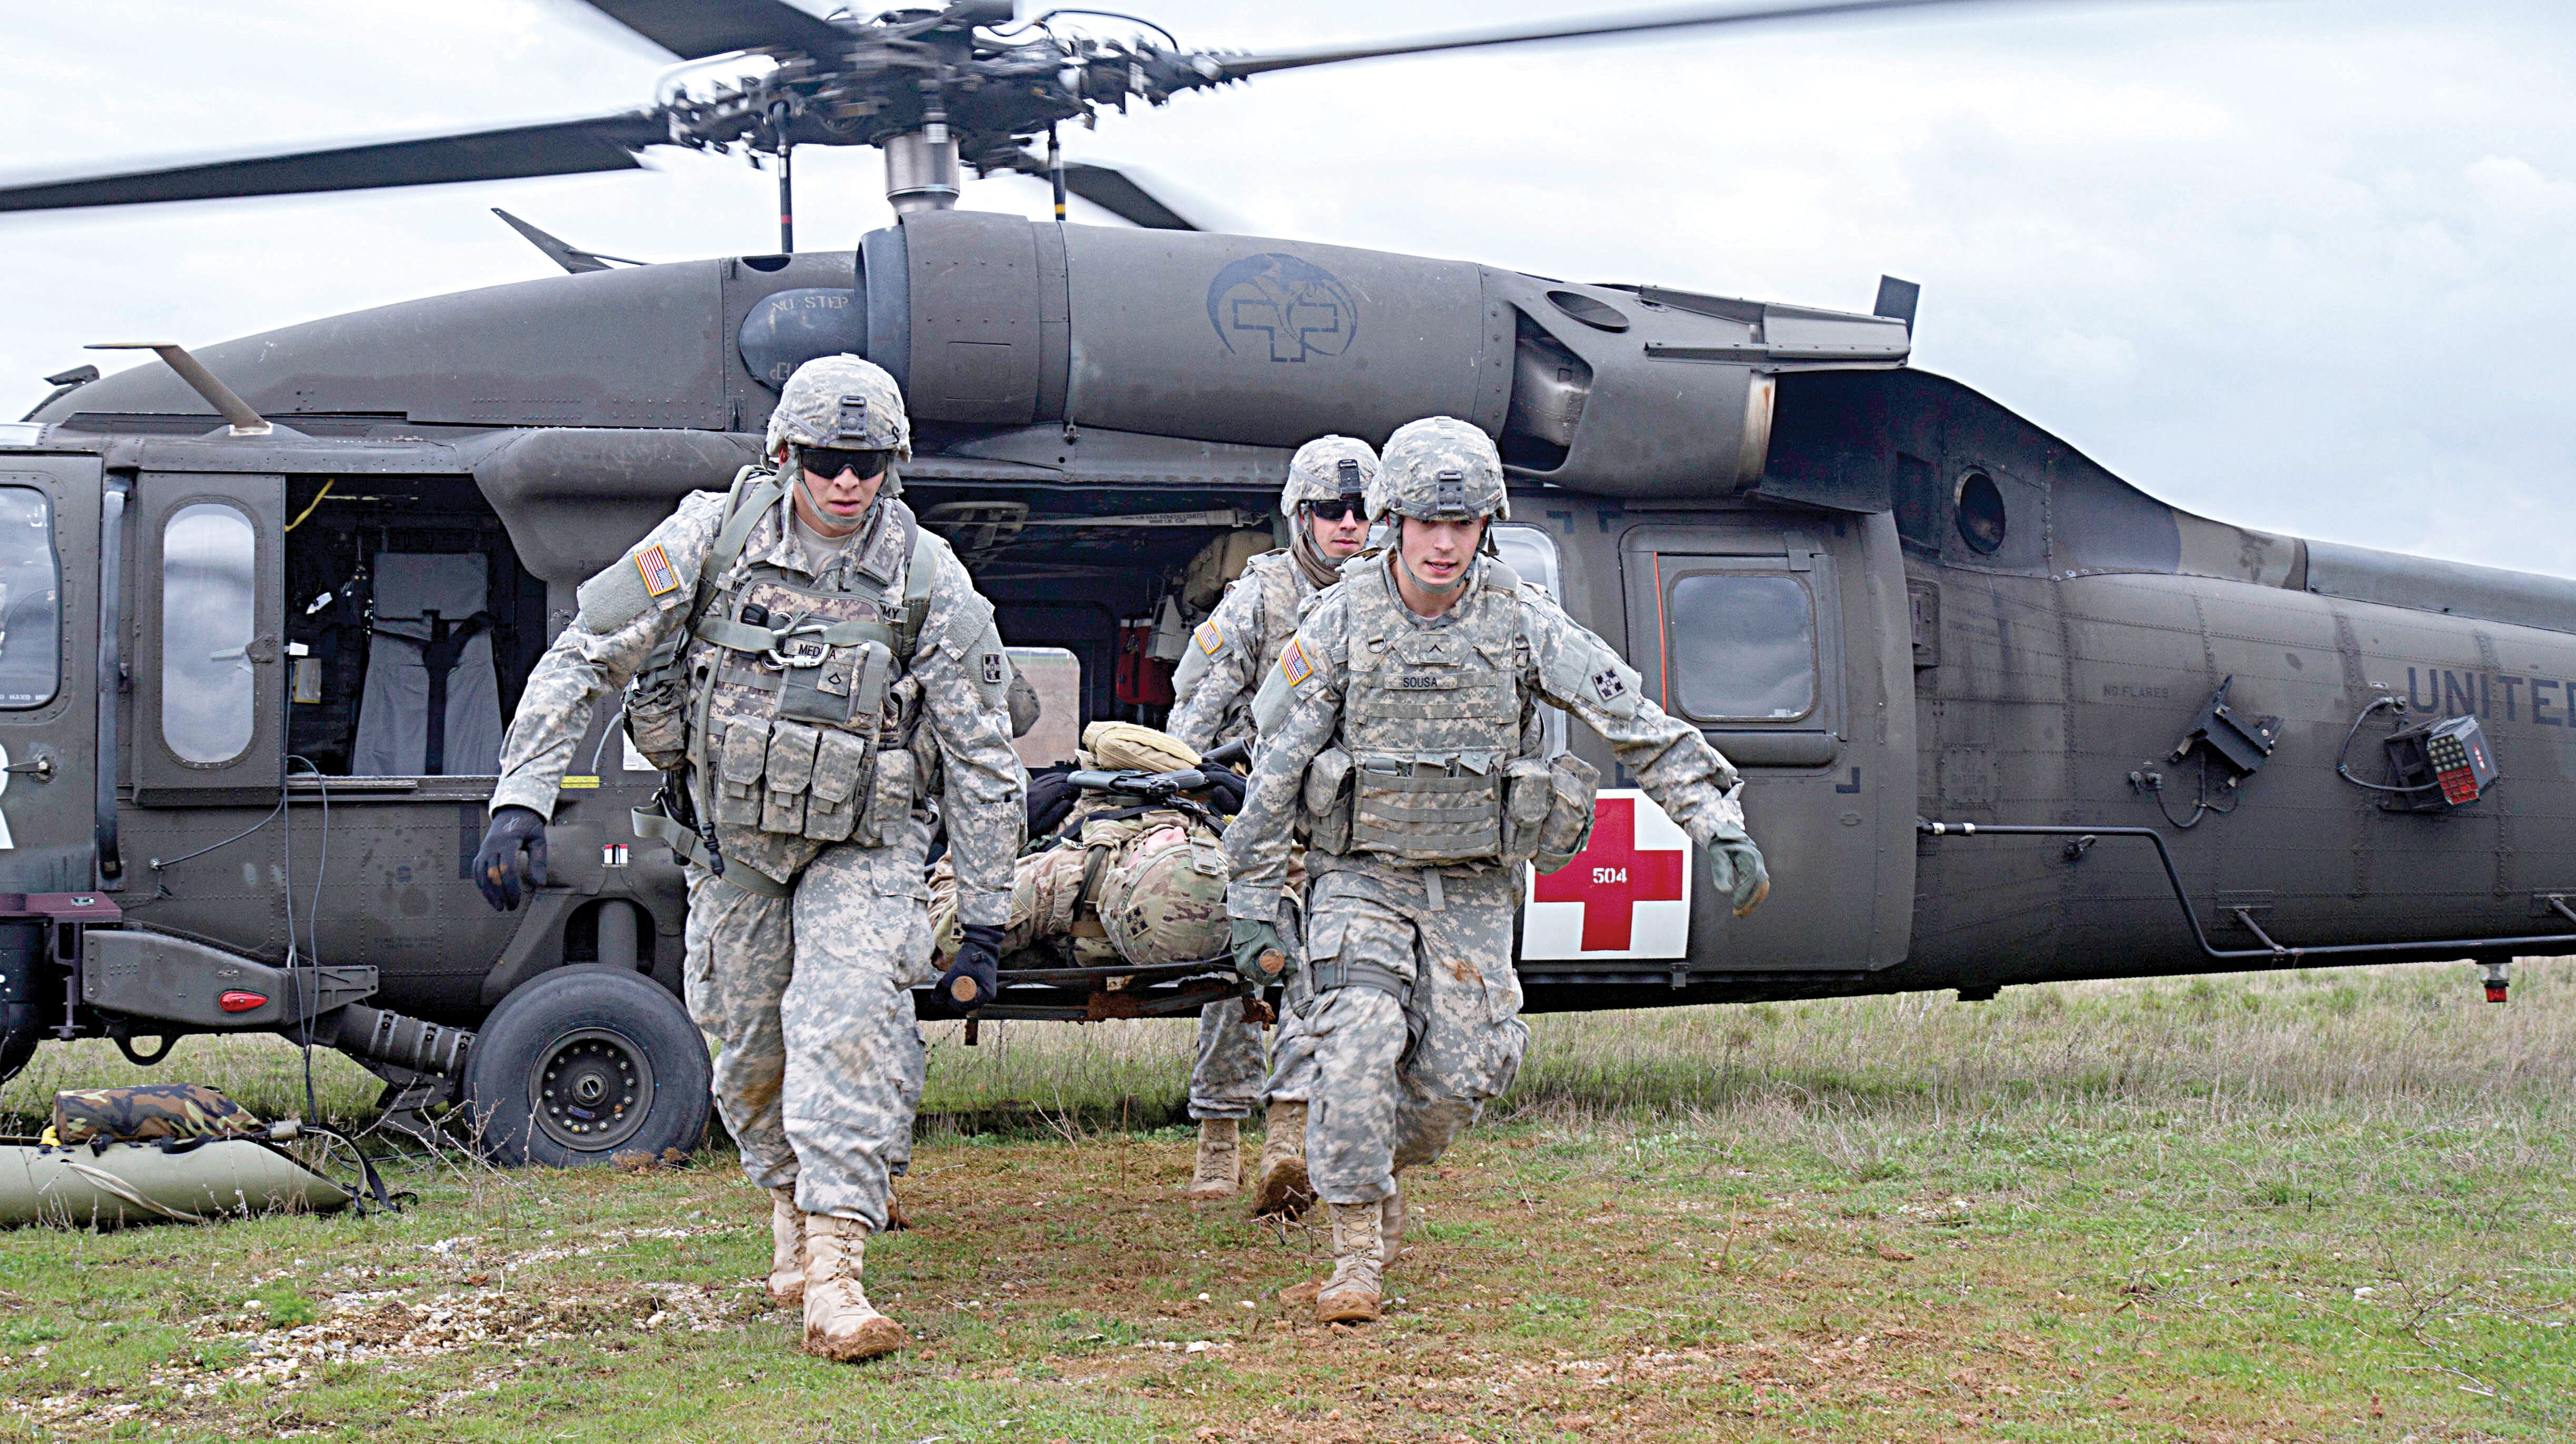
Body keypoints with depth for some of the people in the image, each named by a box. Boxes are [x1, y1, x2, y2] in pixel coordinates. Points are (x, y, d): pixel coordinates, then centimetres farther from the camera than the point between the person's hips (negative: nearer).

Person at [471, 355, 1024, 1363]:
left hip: (863, 846, -2)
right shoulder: (710, 539, -10)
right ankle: (792, 1206, 40)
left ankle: (833, 1281, -24)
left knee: (845, 1029, -21)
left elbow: (982, 764, -4)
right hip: (731, 838, 2)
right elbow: (581, 662, -5)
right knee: (748, 1049, 11)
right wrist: (521, 799, -14)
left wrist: (984, 926, -3)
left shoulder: (930, 582, -11)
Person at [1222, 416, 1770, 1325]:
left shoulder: (1522, 623, -6)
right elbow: (1277, 764, -3)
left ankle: (1376, 1168, 26)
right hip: (1362, 876, -1)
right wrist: (1252, 896, -4)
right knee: (1360, 1043, -19)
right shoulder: (1341, 623, -7)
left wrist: (1719, 826, -11)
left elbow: (1639, 727, -4)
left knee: (1461, 1073, -6)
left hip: (1474, 890, 2)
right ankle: (1357, 1250, -10)